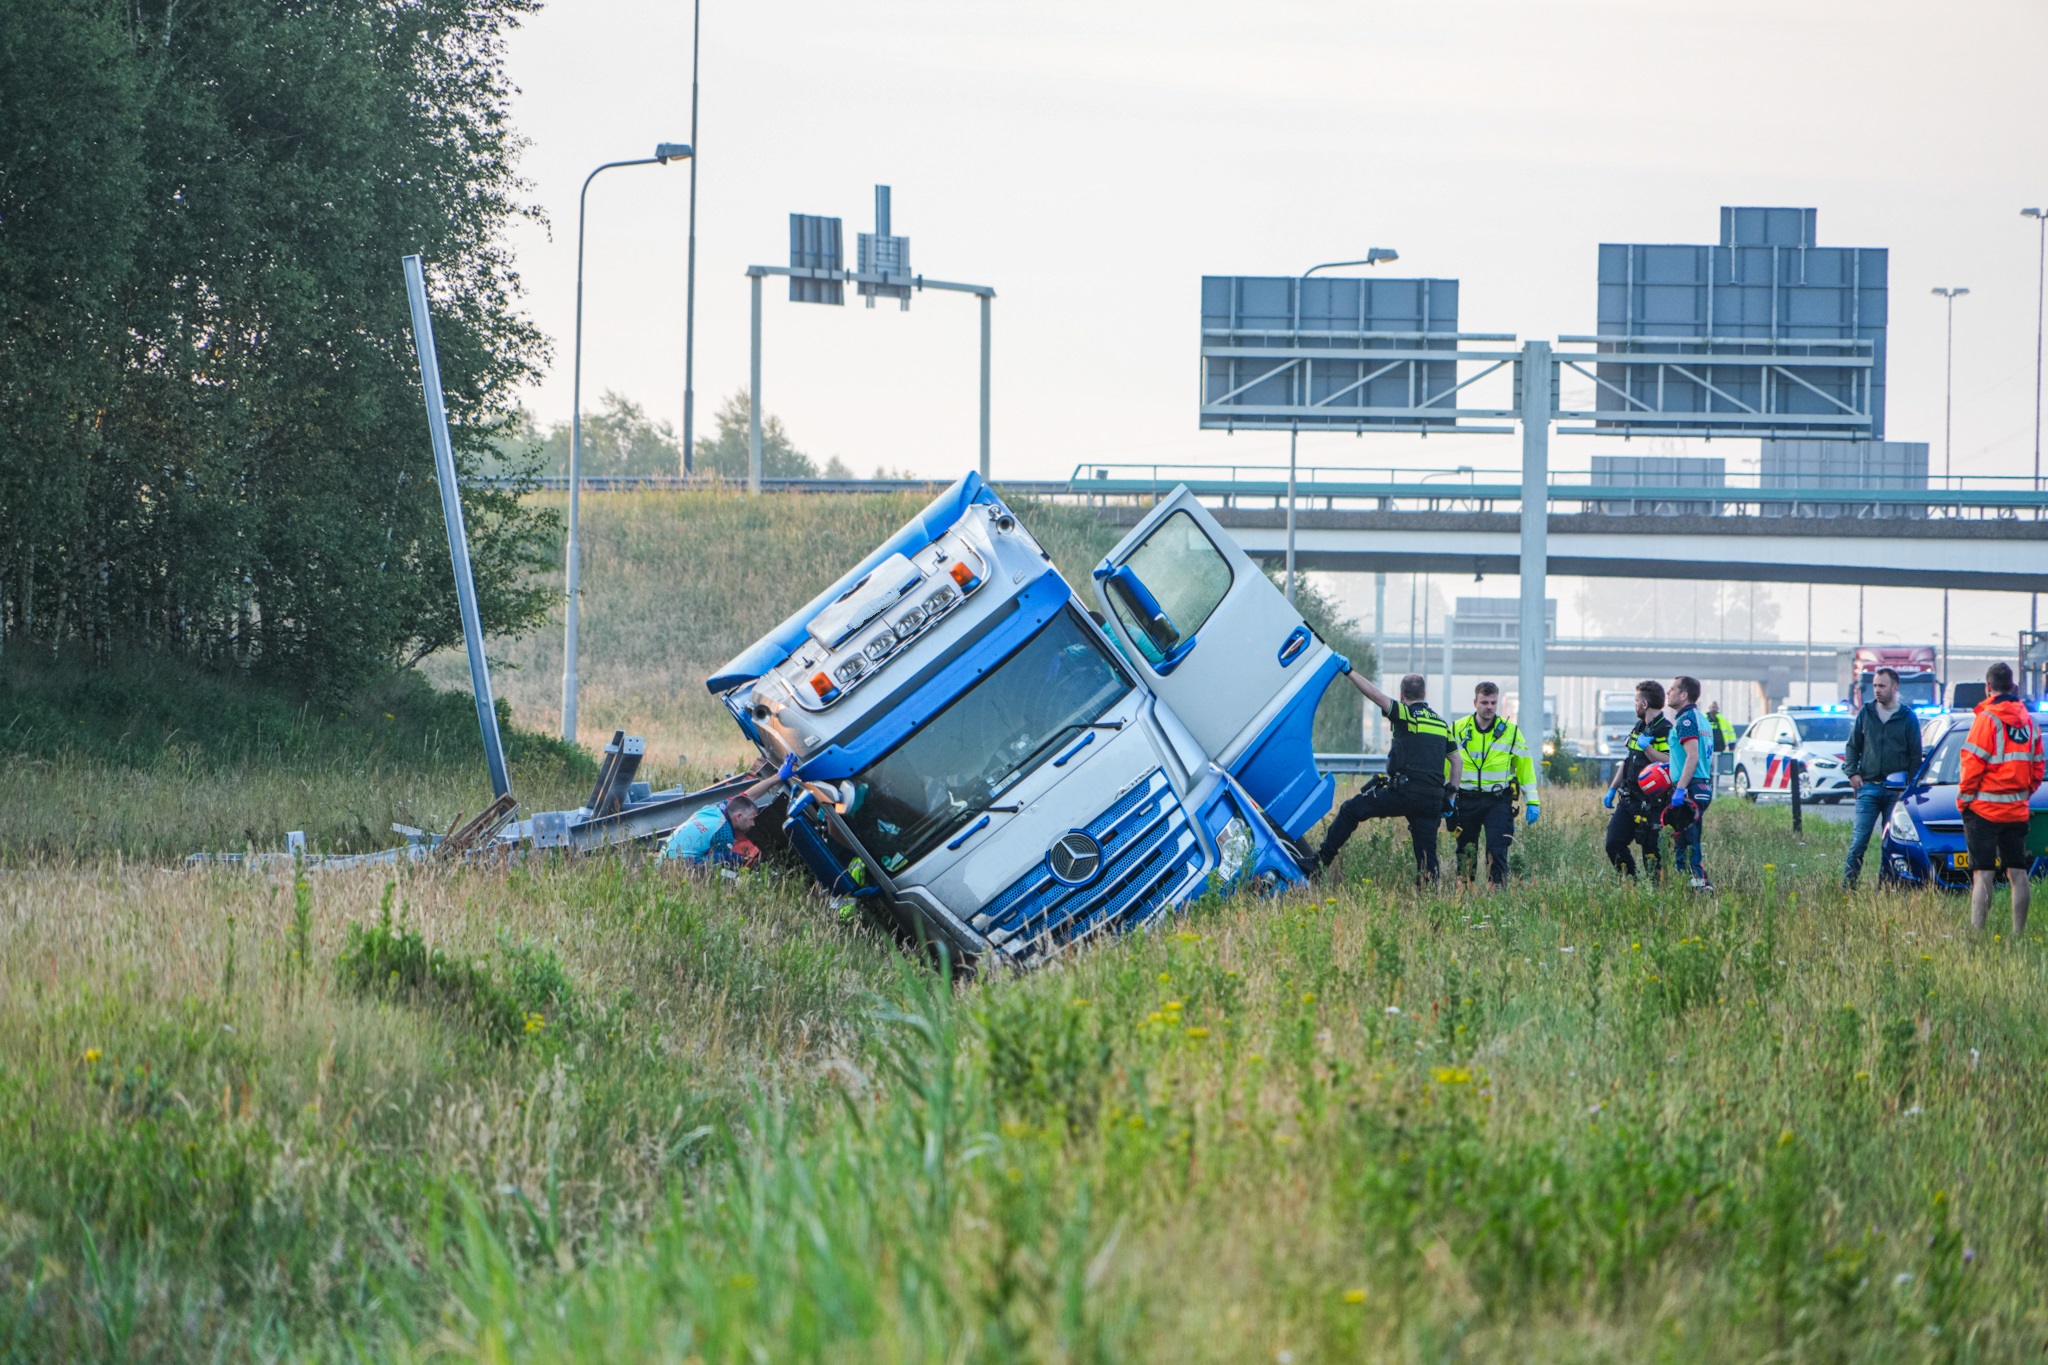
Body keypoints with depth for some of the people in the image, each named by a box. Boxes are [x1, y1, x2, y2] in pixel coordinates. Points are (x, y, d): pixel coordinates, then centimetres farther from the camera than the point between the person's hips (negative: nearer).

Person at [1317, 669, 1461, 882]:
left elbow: (1375, 695, -11)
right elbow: (1456, 761, 21)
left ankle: (1323, 858, 5)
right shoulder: (1441, 723, 19)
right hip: (1433, 799, 6)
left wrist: (1349, 672, -4)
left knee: (1350, 810, 6)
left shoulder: (1405, 714, -2)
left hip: (1404, 792, -6)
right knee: (1426, 853, 8)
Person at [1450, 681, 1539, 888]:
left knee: (1497, 851, -14)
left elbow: (1525, 766, 7)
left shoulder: (1510, 731, 3)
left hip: (1498, 801, -2)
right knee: (1464, 853, 7)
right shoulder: (1457, 730, 4)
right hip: (1466, 801, 2)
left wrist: (1532, 801, 2)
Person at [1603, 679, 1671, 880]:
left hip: (1650, 802, -9)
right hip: (1628, 800, 9)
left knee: (1650, 851, -7)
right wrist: (1612, 789, 24)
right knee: (1614, 844, 5)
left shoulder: (1665, 730, -13)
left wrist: (1646, 746, -22)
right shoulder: (1640, 726, 16)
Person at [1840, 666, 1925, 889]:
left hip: (1896, 791, -1)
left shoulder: (1907, 717, 4)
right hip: (1868, 787, 1)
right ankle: (1847, 887, -7)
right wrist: (1852, 773, 0)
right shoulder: (1866, 714, 9)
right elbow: (1852, 746, 16)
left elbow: (1916, 756, 5)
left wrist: (1909, 787, -4)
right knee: (1859, 839, -6)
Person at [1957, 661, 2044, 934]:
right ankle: (2019, 932, 12)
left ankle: (1976, 930, -16)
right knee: (2017, 874, 10)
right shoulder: (2028, 720, 8)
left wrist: (1965, 796, -1)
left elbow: (1973, 764, -13)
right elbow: (2037, 767, 13)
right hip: (2017, 811, 6)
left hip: (1985, 810, -6)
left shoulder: (1987, 719, -11)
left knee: (1983, 874, -9)